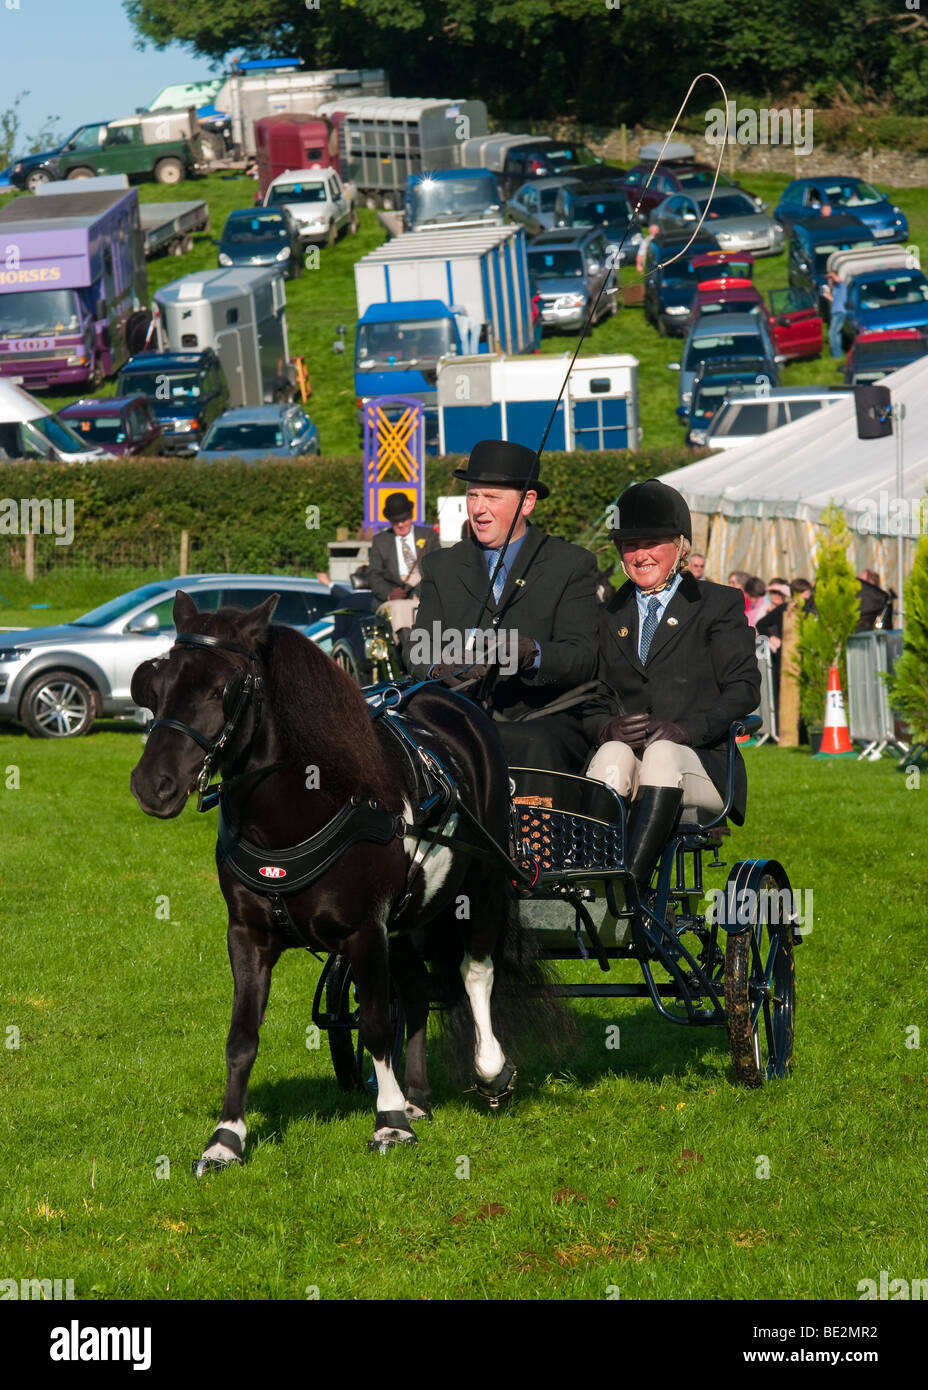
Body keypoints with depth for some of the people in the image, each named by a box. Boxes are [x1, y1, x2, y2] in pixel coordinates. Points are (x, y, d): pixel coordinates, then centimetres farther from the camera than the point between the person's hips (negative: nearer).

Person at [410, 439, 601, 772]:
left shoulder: (571, 564, 8)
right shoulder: (441, 567, 18)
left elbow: (583, 659, -4)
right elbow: (421, 652, 8)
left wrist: (531, 653, -26)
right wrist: (441, 669, -18)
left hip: (547, 723, -2)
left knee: (538, 746, -38)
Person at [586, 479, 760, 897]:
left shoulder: (719, 605, 14)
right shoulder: (609, 615, 25)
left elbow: (742, 690, 1)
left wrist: (686, 729, -17)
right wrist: (608, 727, -10)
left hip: (697, 761, -2)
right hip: (622, 749, 2)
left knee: (661, 753, -37)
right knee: (613, 755, -34)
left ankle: (630, 884, -52)